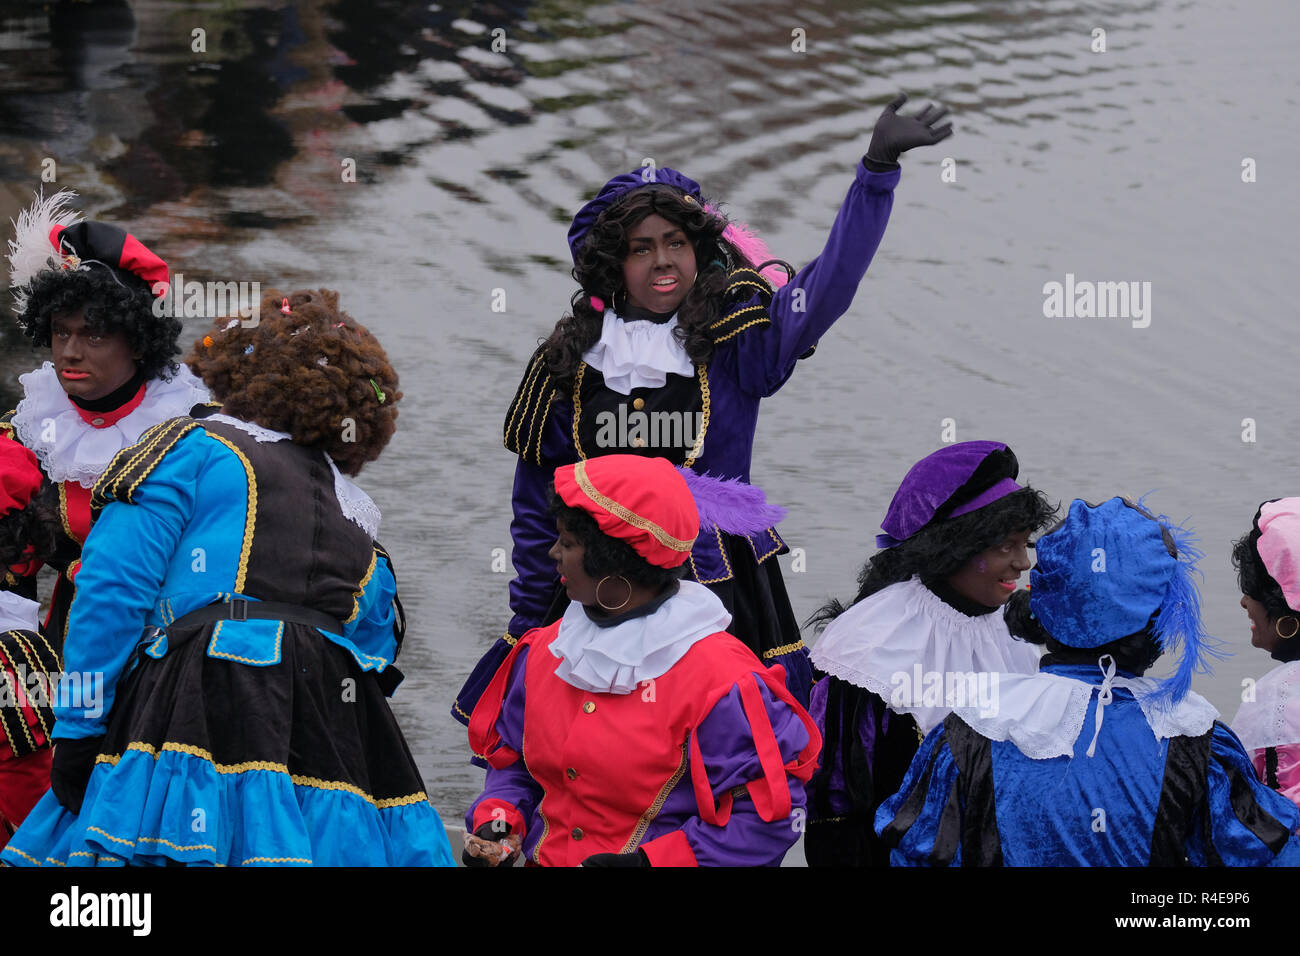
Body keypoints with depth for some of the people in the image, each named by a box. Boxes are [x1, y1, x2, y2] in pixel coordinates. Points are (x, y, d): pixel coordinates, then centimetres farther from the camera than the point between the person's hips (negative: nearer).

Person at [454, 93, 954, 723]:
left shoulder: (735, 340, 0)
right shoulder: (568, 363, 6)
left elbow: (827, 286, -12)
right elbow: (538, 507, 14)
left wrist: (877, 169, -21)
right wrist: (525, 629, 15)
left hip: (721, 599, -1)